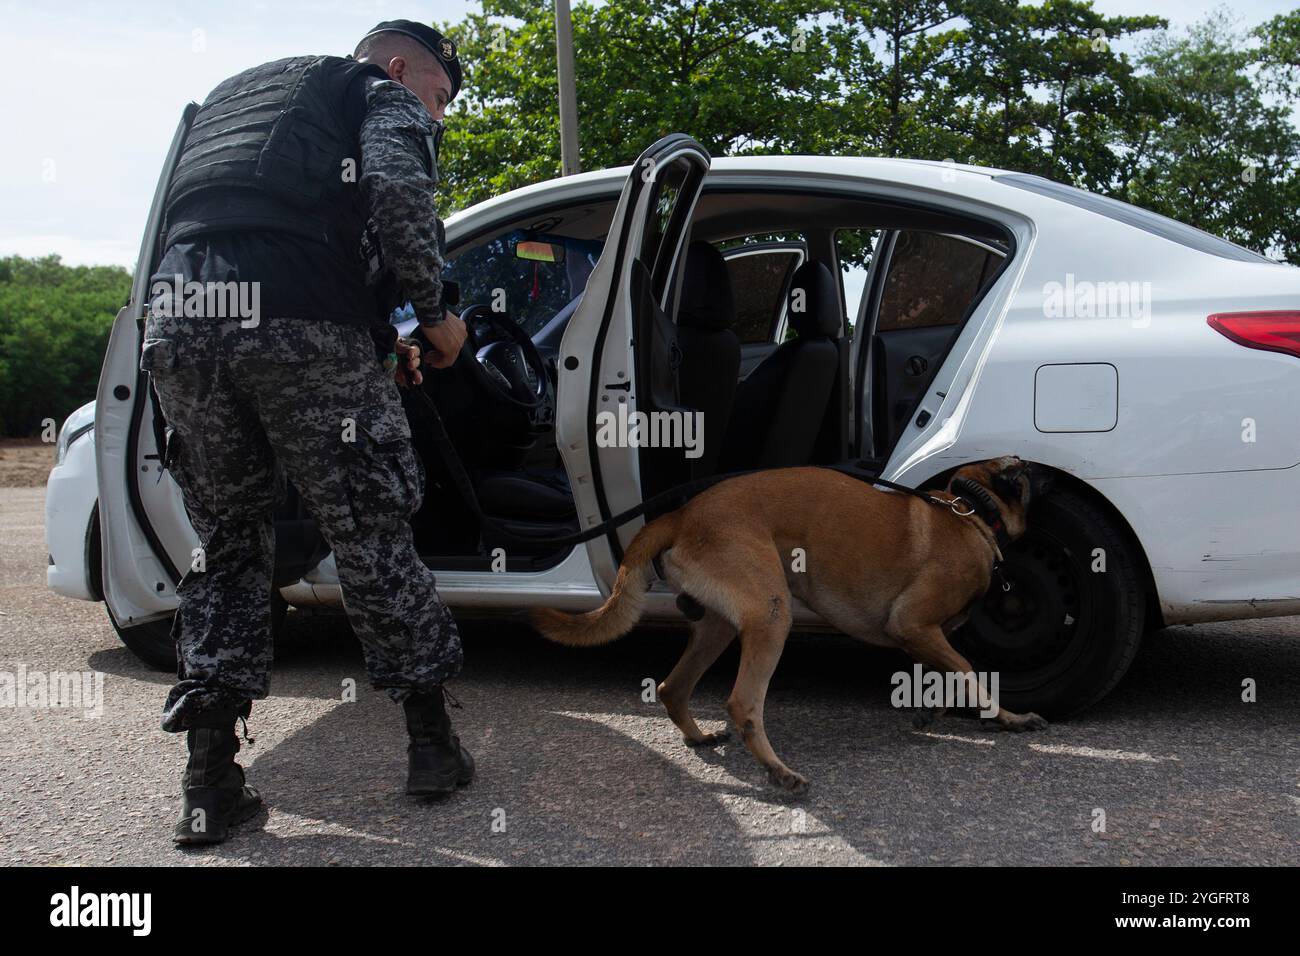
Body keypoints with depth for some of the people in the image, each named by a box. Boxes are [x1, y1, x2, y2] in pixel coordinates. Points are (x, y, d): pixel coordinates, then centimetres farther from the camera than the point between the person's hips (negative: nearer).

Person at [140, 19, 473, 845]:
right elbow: (398, 192, -9)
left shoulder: (232, 97, 37)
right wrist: (435, 314, 5)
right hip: (302, 328, -5)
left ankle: (210, 785, 11)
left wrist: (379, 336, 32)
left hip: (178, 321, 6)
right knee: (372, 535, 7)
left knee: (227, 546, 15)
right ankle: (433, 746, 17)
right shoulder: (386, 97, 15)